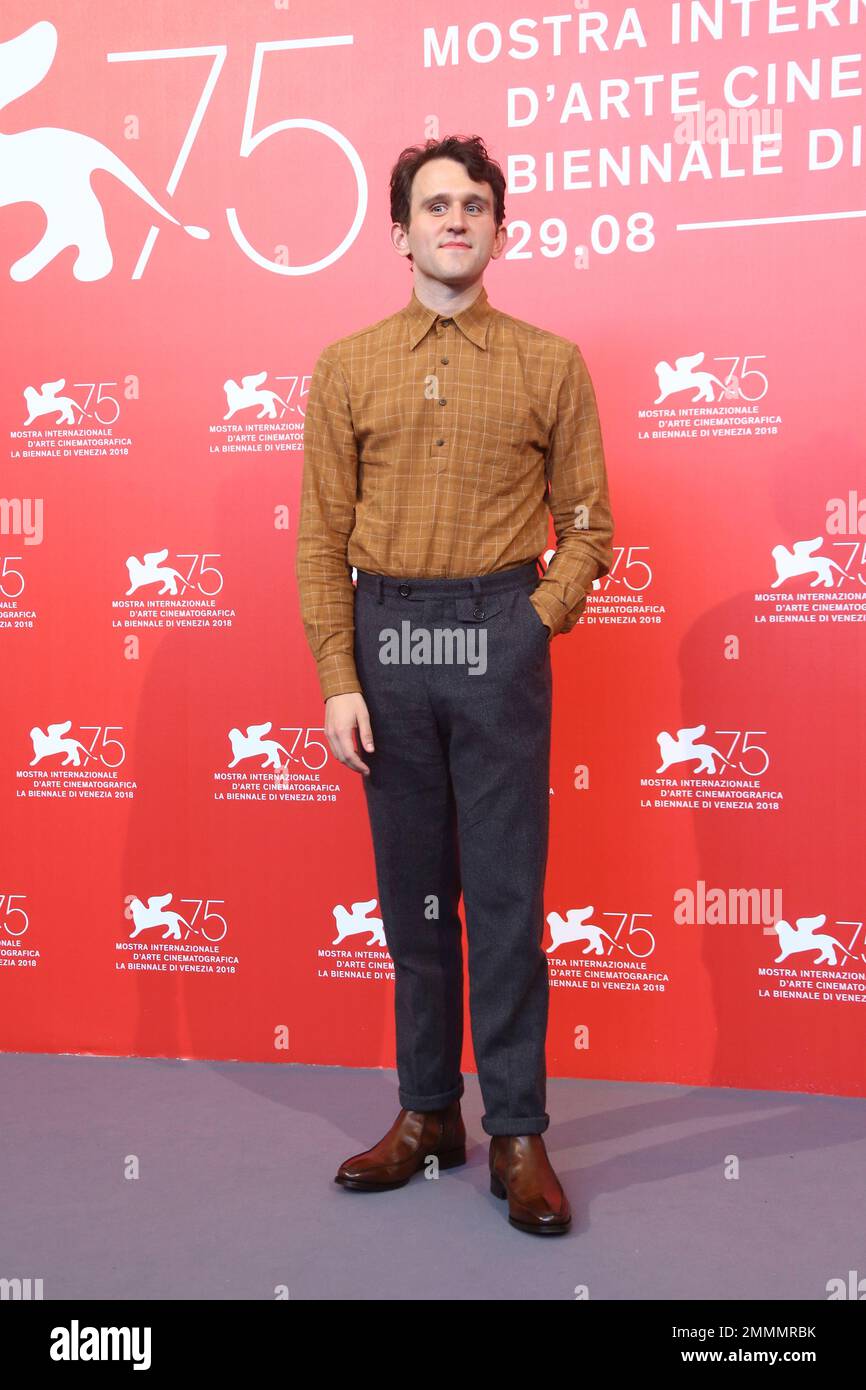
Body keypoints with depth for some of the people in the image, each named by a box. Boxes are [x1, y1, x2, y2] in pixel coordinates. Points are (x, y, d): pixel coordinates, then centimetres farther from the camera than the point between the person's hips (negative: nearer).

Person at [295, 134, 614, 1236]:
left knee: (506, 893, 0)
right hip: (385, 637, 2)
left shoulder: (550, 363, 5)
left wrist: (535, 622, -6)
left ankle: (517, 1134, 12)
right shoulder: (349, 367, 7)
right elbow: (321, 536, 3)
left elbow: (587, 523, 7)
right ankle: (428, 1114, 23)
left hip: (501, 638, -1)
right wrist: (338, 678, -4)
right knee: (412, 890, 10)